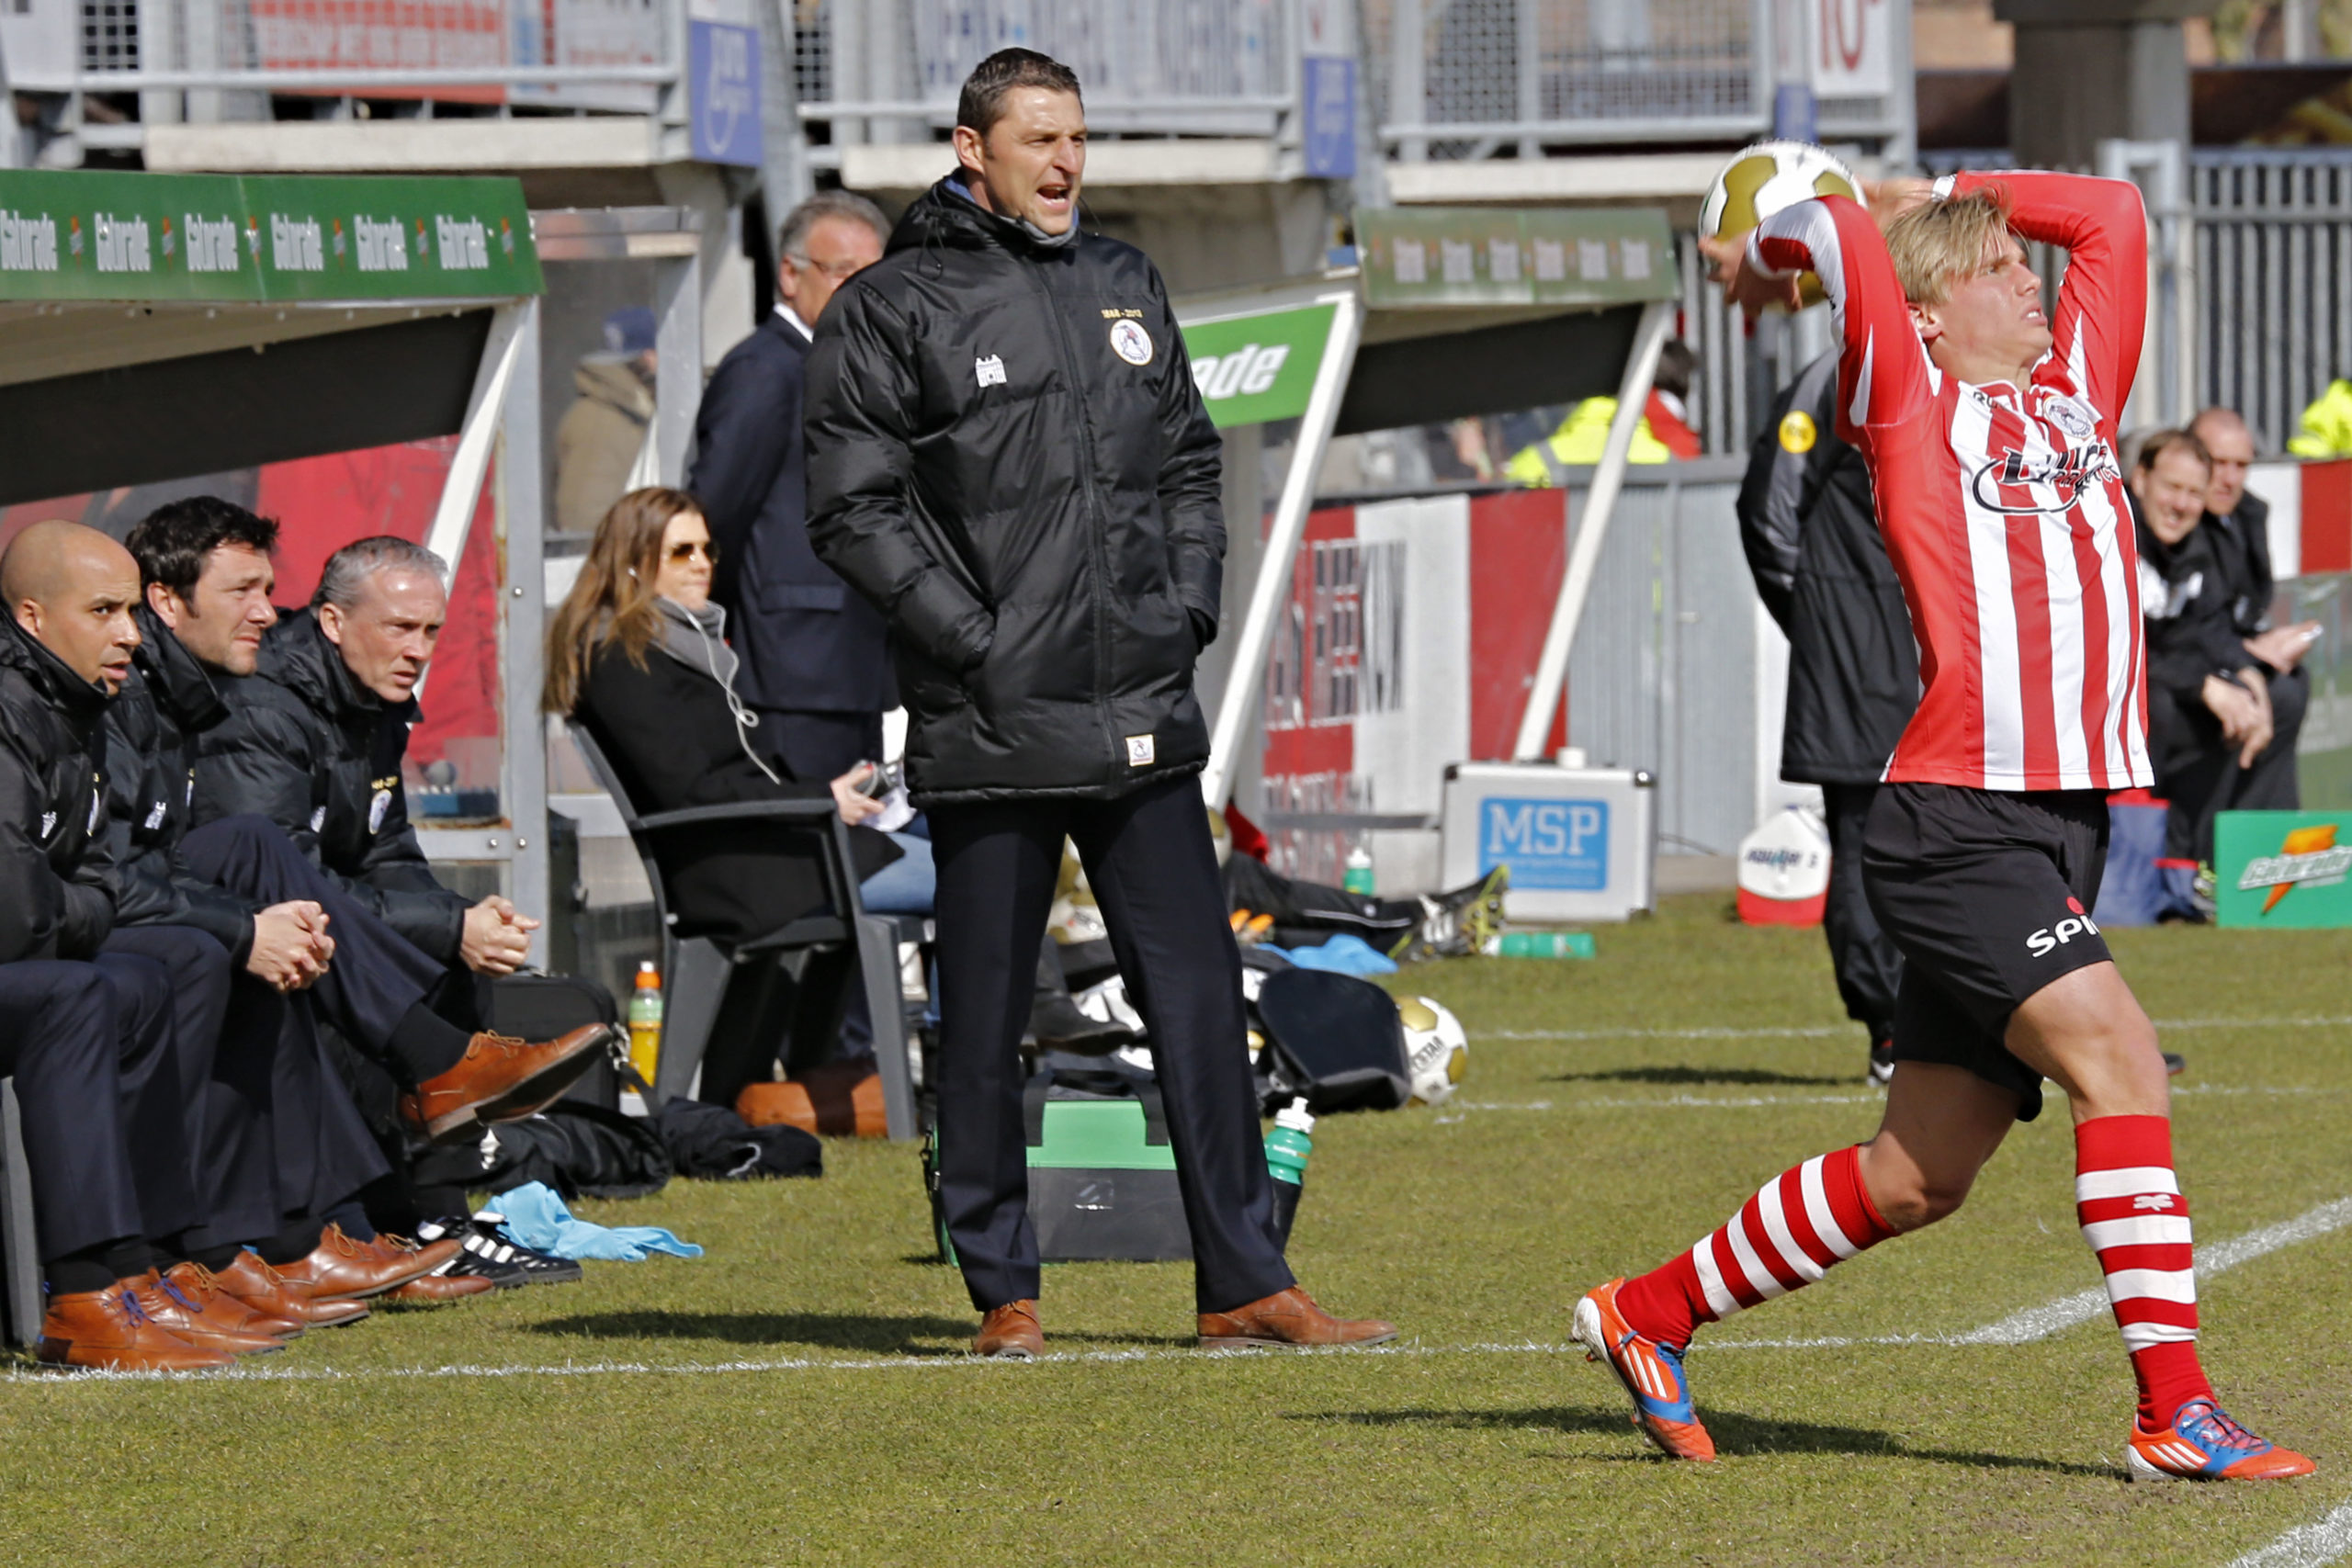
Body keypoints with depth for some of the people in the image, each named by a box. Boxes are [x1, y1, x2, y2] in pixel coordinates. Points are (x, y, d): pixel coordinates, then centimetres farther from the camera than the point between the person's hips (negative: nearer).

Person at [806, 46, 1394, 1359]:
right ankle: (1004, 1291, 11)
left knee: (1202, 995, 4)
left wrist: (1186, 610, 7)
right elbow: (857, 507, -7)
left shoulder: (1126, 288, 15)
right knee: (985, 1017, 2)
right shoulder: (896, 307, -3)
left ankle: (1245, 1283, 8)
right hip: (989, 729, -5)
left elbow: (1190, 465, 22)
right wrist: (973, 641, -12)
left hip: (1142, 718, 5)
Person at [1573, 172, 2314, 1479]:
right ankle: (2176, 1410, -21)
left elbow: (2114, 213, 23)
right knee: (2119, 1059, -21)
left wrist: (1946, 197, 25)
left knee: (1916, 1181, 10)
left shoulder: (2078, 391, 17)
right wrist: (1762, 264, 12)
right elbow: (1838, 232, -8)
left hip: (2067, 829, 7)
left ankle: (1649, 1316, 26)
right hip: (1958, 822, -7)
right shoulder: (1912, 409, 0)